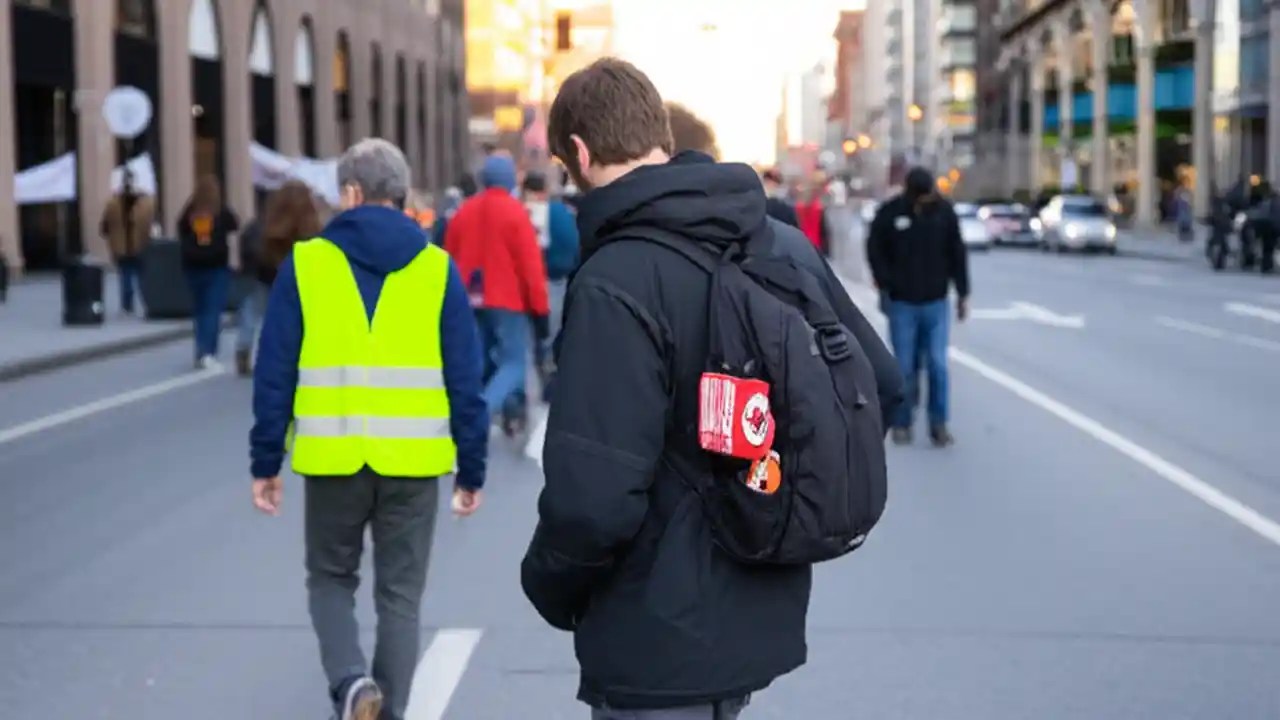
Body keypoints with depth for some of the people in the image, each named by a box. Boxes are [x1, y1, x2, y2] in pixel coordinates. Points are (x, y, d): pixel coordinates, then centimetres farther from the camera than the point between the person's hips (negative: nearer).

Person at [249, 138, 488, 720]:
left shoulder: (306, 263, -1)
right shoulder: (437, 269, 1)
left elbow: (274, 374, -1)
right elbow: (465, 382, 0)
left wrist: (265, 461, 7)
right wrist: (472, 468, 7)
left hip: (333, 457, 0)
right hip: (412, 459, 1)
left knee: (331, 578, 18)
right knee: (400, 595, 12)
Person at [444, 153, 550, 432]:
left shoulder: (464, 211, 7)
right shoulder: (515, 212, -10)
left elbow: (450, 260, 13)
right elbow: (531, 264, -12)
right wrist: (540, 310, -8)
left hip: (472, 303, 6)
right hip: (508, 302, -6)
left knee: (482, 363, 15)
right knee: (514, 363, -1)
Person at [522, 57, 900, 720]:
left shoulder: (615, 282, -21)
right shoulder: (787, 246, 3)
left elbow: (593, 499, -26)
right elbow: (880, 385, 11)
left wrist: (550, 589, -7)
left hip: (660, 646, -7)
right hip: (764, 620, 7)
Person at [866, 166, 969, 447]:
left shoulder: (944, 211, 0)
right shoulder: (890, 213, -5)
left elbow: (957, 254, 7)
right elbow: (874, 250, 3)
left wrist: (962, 293, 7)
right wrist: (886, 284, -6)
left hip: (936, 303, 1)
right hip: (902, 304, -1)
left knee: (937, 365, -2)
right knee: (905, 367, 3)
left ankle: (939, 424, 5)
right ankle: (902, 423, 14)